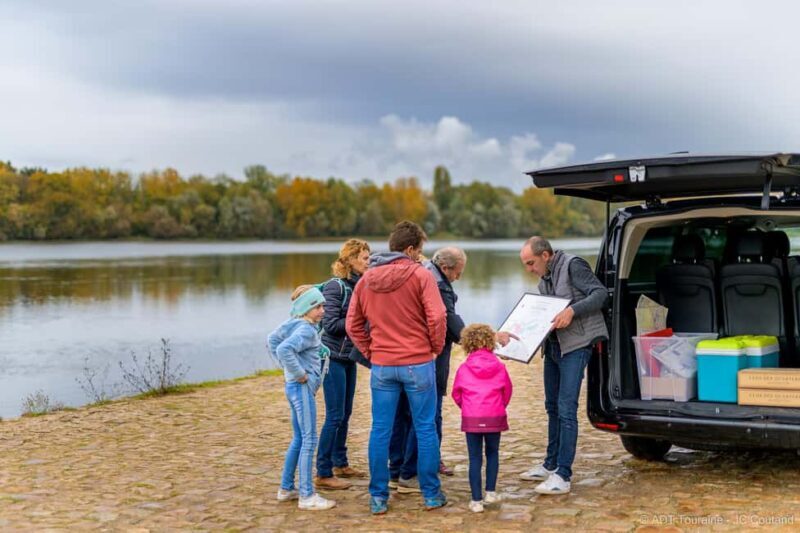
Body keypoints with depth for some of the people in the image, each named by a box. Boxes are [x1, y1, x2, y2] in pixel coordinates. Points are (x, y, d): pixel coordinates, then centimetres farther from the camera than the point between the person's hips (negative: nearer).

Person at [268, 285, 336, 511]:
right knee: (309, 439, -6)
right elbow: (284, 349, -33)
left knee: (298, 439, 18)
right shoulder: (307, 330, -18)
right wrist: (299, 373, -22)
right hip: (302, 387, -10)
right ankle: (307, 496, -3)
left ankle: (286, 488, 25)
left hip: (295, 386, 10)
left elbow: (273, 339, 21)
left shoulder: (293, 323, 9)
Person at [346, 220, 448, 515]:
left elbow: (353, 324, 8)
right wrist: (436, 347, 0)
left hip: (381, 366, 3)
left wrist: (370, 351, 14)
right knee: (425, 429, 7)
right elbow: (437, 317, -15)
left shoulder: (366, 279, 6)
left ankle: (378, 497, 12)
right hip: (418, 363, -3)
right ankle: (431, 494, 15)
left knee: (380, 431, 8)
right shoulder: (420, 275, -8)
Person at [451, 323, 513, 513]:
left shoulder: (464, 369, -2)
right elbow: (507, 392, 10)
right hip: (495, 417, 1)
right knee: (492, 453, 19)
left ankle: (476, 500, 1)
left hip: (471, 419, -1)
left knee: (475, 458, 3)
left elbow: (456, 394, 7)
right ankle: (491, 492, 19)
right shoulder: (499, 367, 1)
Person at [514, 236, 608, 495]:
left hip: (575, 346, -10)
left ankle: (563, 476, -9)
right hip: (553, 346, 10)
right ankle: (551, 465, 29)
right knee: (552, 406, 17)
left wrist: (572, 311, -29)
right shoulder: (544, 279, 16)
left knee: (566, 409, -12)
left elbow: (600, 294, -17)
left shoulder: (573, 265, -11)